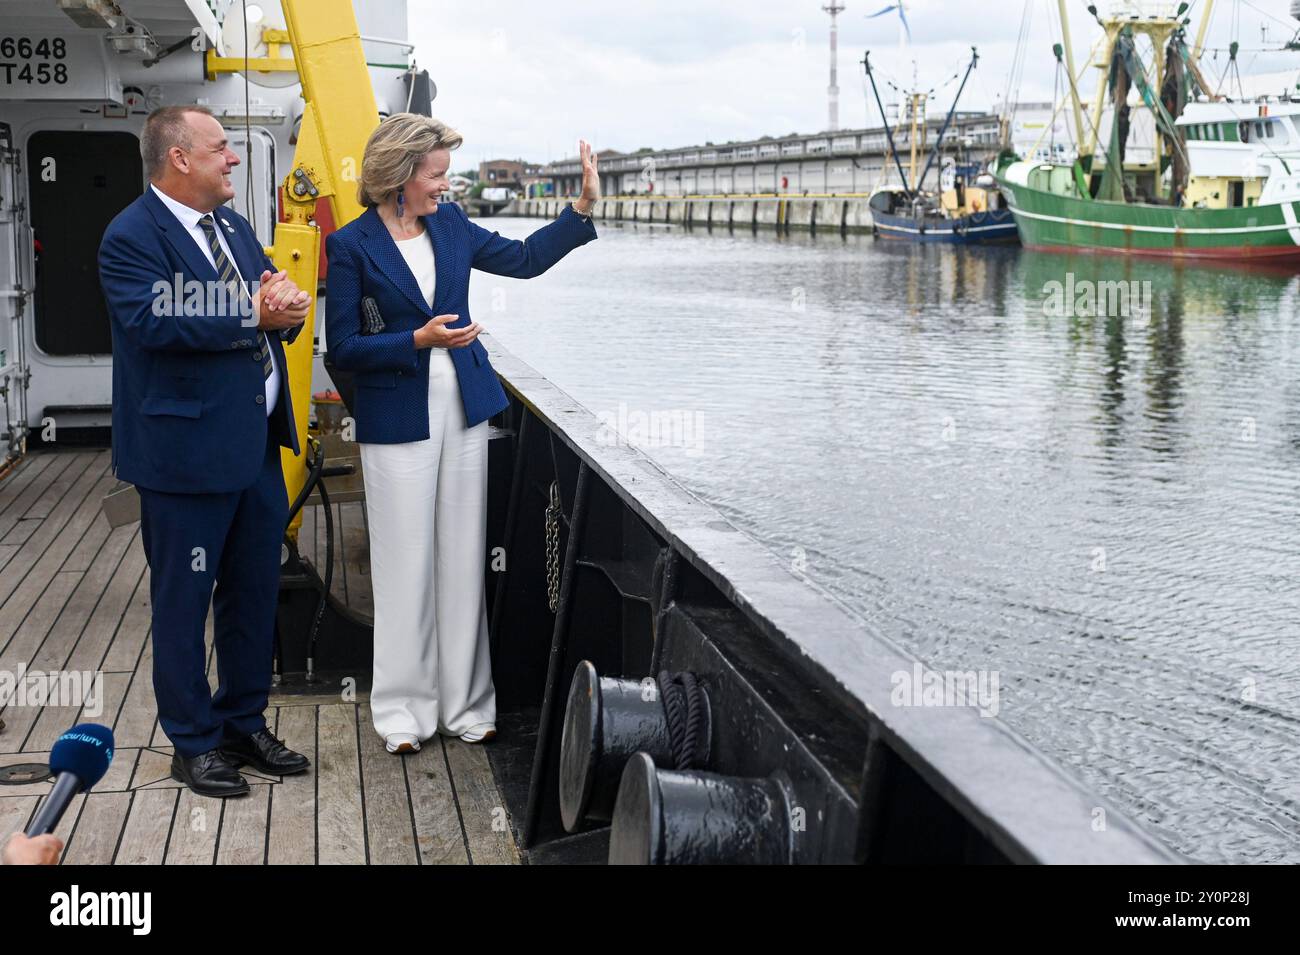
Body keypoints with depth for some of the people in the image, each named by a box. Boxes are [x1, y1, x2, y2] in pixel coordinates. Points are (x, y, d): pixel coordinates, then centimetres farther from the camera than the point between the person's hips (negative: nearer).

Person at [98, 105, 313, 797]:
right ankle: (194, 744, 19)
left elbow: (277, 303, 13)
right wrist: (253, 316, -22)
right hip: (188, 450, -8)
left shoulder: (233, 226, 15)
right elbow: (152, 322, -26)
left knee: (254, 592, 17)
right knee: (183, 602, 4)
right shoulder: (132, 237, -12)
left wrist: (285, 306, -11)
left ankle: (245, 724, 32)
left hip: (257, 446, 9)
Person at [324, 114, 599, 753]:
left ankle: (464, 701, 19)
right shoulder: (352, 245, -8)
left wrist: (583, 206, 8)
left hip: (463, 412, 5)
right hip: (397, 422, -5)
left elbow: (525, 258, 16)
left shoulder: (449, 225, 7)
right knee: (407, 565, 2)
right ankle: (404, 708, 16)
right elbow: (343, 349, -8)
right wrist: (419, 340, -19)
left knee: (463, 559, 9)